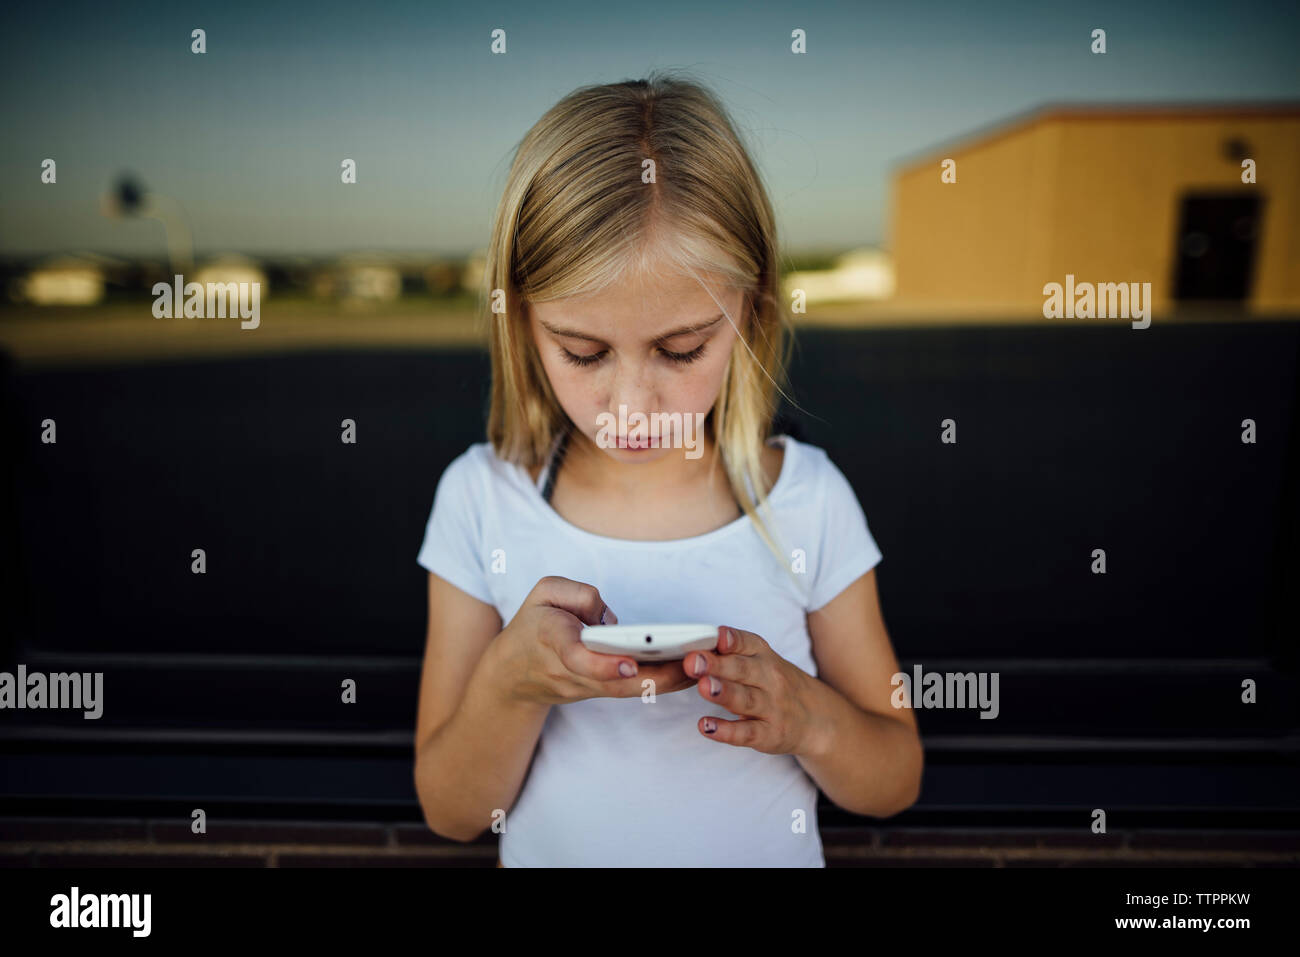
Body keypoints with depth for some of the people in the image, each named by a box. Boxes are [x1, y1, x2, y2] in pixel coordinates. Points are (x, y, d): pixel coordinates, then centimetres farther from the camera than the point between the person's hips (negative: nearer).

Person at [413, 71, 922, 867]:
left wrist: (806, 715, -19)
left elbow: (896, 783, -1)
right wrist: (512, 682, -21)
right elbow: (451, 813, -4)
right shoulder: (481, 499, -9)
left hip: (773, 854, 0)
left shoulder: (808, 500, -9)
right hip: (551, 855, 1)